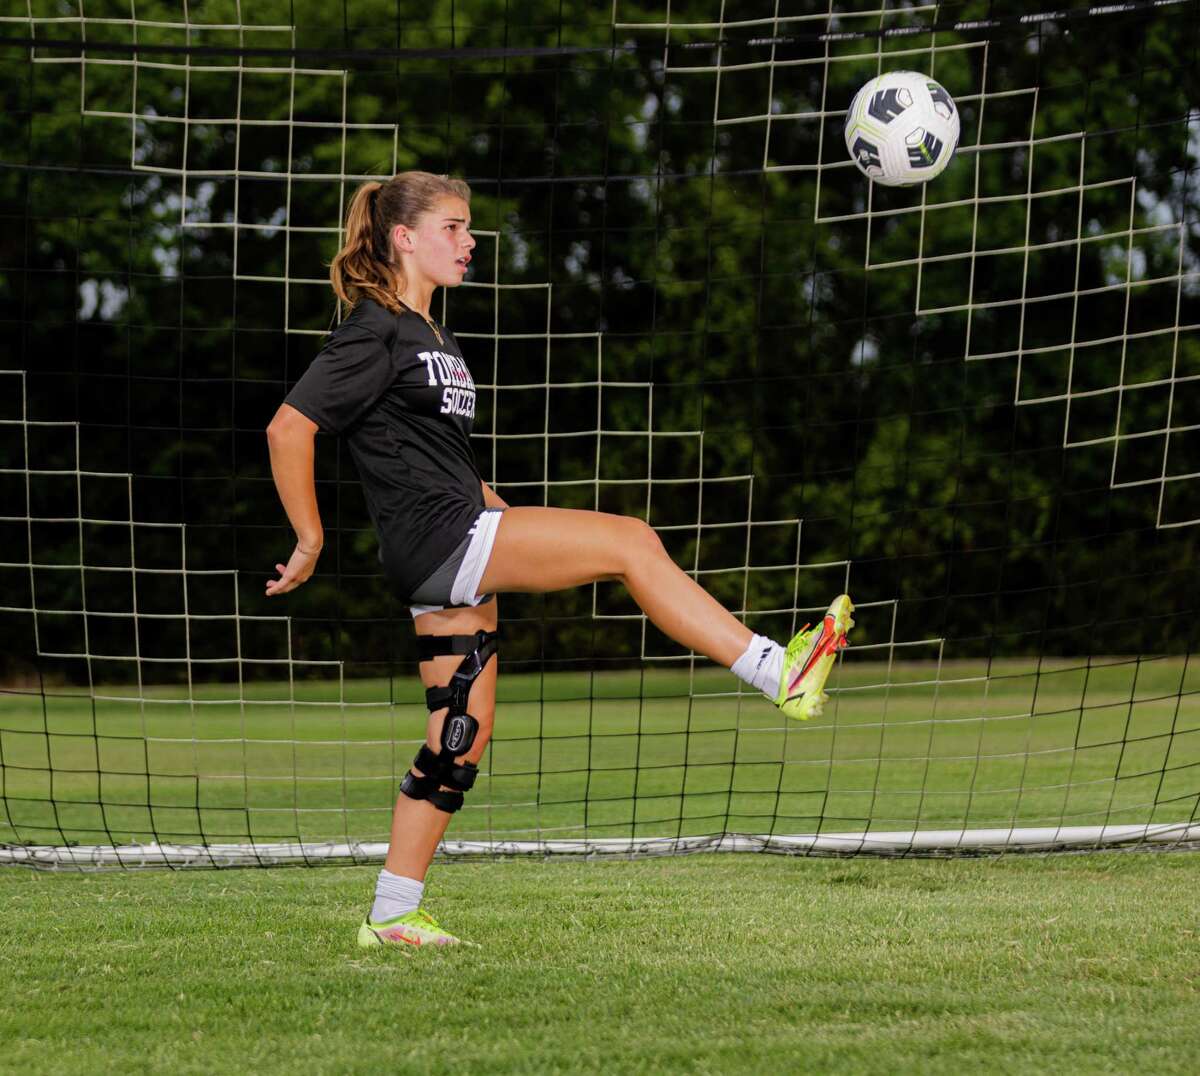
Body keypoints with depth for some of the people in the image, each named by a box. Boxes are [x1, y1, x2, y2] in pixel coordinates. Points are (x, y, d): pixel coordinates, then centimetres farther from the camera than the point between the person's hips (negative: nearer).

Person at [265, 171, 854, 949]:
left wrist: (517, 528, 20)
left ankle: (393, 913, 10)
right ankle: (780, 673, -14)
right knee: (630, 542, -14)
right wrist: (310, 542, -11)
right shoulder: (375, 334, -8)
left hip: (461, 554, 10)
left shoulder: (431, 337, 21)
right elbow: (289, 428, -14)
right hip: (437, 538, -10)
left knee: (461, 739, 7)